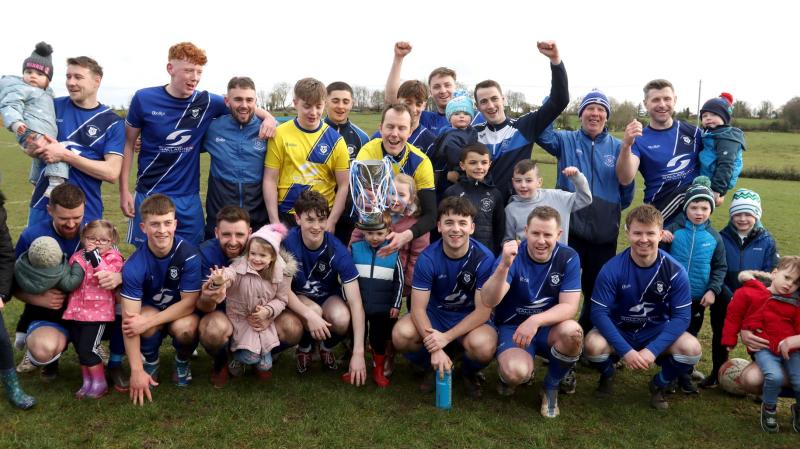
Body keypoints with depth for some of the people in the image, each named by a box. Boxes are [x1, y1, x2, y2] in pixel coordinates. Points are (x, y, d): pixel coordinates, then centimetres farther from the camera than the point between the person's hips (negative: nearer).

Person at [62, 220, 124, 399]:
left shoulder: (113, 258, -5)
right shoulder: (78, 257, 8)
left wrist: (96, 260, -29)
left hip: (98, 312, -6)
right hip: (77, 310, 6)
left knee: (87, 349, -7)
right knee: (80, 349, 14)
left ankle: (100, 384, 9)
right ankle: (87, 383, 30)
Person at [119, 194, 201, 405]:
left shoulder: (189, 255, -26)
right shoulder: (134, 266, -25)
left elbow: (189, 302, -20)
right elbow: (129, 320, -26)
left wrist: (148, 322, -30)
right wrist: (137, 371, -29)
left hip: (181, 311, 0)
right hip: (149, 307, 1)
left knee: (184, 328, -33)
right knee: (145, 321, -33)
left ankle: (182, 362, 4)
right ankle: (150, 363, 1)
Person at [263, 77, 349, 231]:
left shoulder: (335, 139, 0)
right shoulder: (280, 135, -2)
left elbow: (344, 185, 1)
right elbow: (270, 180, -1)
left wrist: (331, 222, -7)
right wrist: (274, 222, -7)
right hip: (285, 218, 0)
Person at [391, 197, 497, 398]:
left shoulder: (484, 258, -19)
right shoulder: (428, 258, -17)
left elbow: (483, 311, -18)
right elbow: (418, 308, -16)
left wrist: (446, 337, -27)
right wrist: (435, 349, -29)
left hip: (471, 319, -1)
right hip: (435, 313, 1)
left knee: (483, 346, -35)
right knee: (401, 334, -28)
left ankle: (469, 372, 5)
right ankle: (430, 368, 7)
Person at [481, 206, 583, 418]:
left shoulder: (568, 258, -10)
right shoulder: (513, 256, -16)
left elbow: (569, 307, -14)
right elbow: (488, 301, -27)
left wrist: (535, 321, -31)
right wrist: (504, 266, -44)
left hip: (549, 328, 2)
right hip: (513, 326, -2)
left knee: (571, 331, -33)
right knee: (515, 371, -33)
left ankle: (551, 387, -3)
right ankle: (512, 376, 10)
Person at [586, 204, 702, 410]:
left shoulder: (675, 271, -15)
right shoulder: (612, 269, -19)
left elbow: (682, 316, -14)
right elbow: (599, 312, -19)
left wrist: (653, 350, -26)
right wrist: (625, 350, -29)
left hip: (657, 332, 1)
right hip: (619, 331, -1)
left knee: (691, 348, -27)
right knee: (593, 345, -32)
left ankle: (659, 384, 7)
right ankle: (607, 375, 8)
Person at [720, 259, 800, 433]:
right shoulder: (749, 294, 1)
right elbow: (733, 316, 9)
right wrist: (729, 341, 11)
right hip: (764, 349, -3)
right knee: (775, 377, -28)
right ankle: (769, 409, 5)